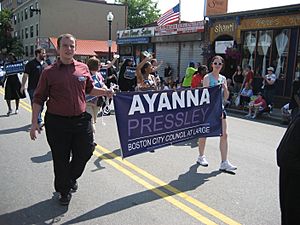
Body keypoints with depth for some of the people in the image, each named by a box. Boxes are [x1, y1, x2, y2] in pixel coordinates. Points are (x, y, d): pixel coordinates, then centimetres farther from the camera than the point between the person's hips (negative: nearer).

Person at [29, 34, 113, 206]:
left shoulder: (83, 68, 5)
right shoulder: (49, 72, -3)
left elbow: (90, 89, 18)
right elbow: (38, 99, 0)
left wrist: (104, 92, 1)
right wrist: (34, 122, -5)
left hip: (81, 120, 3)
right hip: (57, 122, -3)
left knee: (85, 152, 12)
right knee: (61, 159, 8)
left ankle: (71, 177, 42)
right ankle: (64, 191, 30)